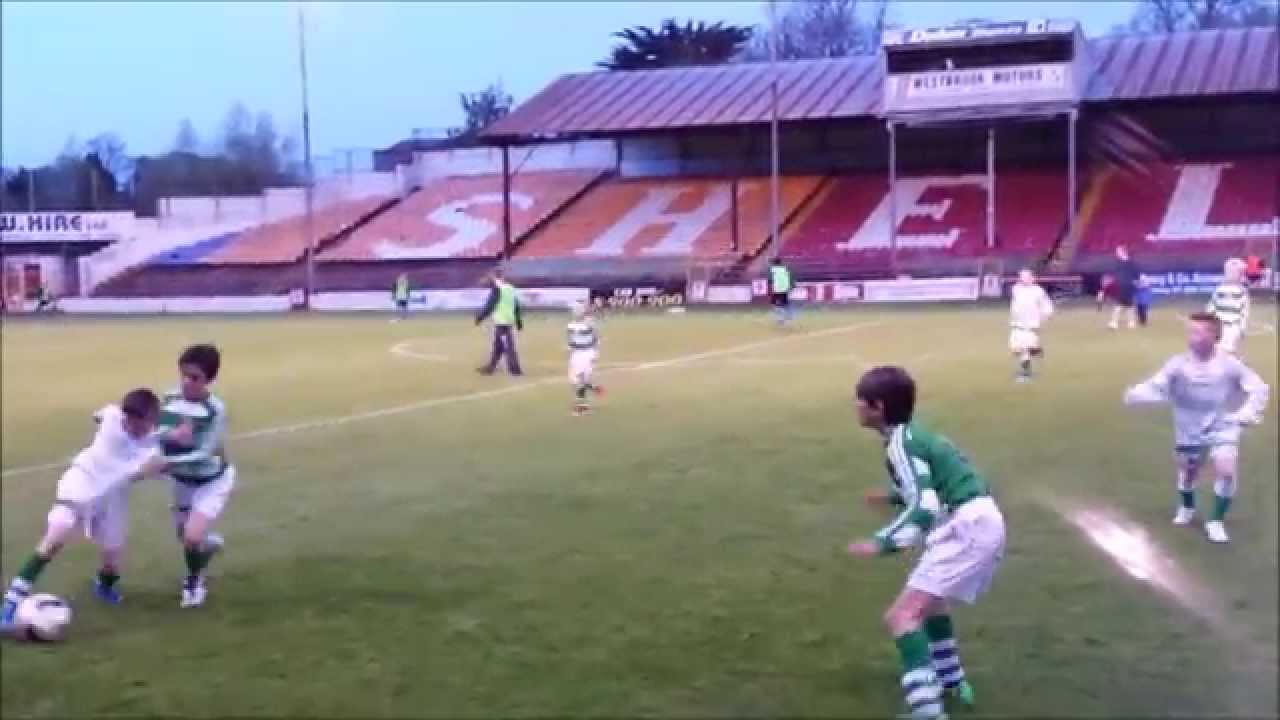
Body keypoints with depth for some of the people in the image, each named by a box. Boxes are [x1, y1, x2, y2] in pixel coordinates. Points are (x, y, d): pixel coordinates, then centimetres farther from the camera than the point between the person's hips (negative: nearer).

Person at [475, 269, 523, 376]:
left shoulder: (497, 289, -10)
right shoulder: (511, 288, 15)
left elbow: (489, 305, -12)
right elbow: (517, 307, 18)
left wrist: (479, 317, -5)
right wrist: (519, 322, 23)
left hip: (500, 322, -9)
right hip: (509, 322, 9)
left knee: (508, 346, -7)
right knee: (497, 346, 15)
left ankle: (515, 369, -8)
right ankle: (490, 367, 22)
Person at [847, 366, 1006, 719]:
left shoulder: (899, 443, -13)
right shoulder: (913, 434, 15)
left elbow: (924, 508, -22)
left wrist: (882, 543, -24)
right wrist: (892, 496, 29)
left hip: (967, 528, -10)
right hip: (982, 523, 10)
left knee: (901, 615, -16)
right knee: (930, 596, 33)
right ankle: (952, 681, 45)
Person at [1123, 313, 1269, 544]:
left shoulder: (1229, 364, -16)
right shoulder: (1178, 364, -16)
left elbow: (1258, 388, -6)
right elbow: (1156, 386, -24)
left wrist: (1247, 414, -18)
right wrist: (1136, 394, -44)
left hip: (1222, 427, -1)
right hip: (1189, 430, 1)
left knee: (1227, 470, -18)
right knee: (1187, 470, 16)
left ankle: (1216, 521, 2)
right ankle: (1187, 507, 49)